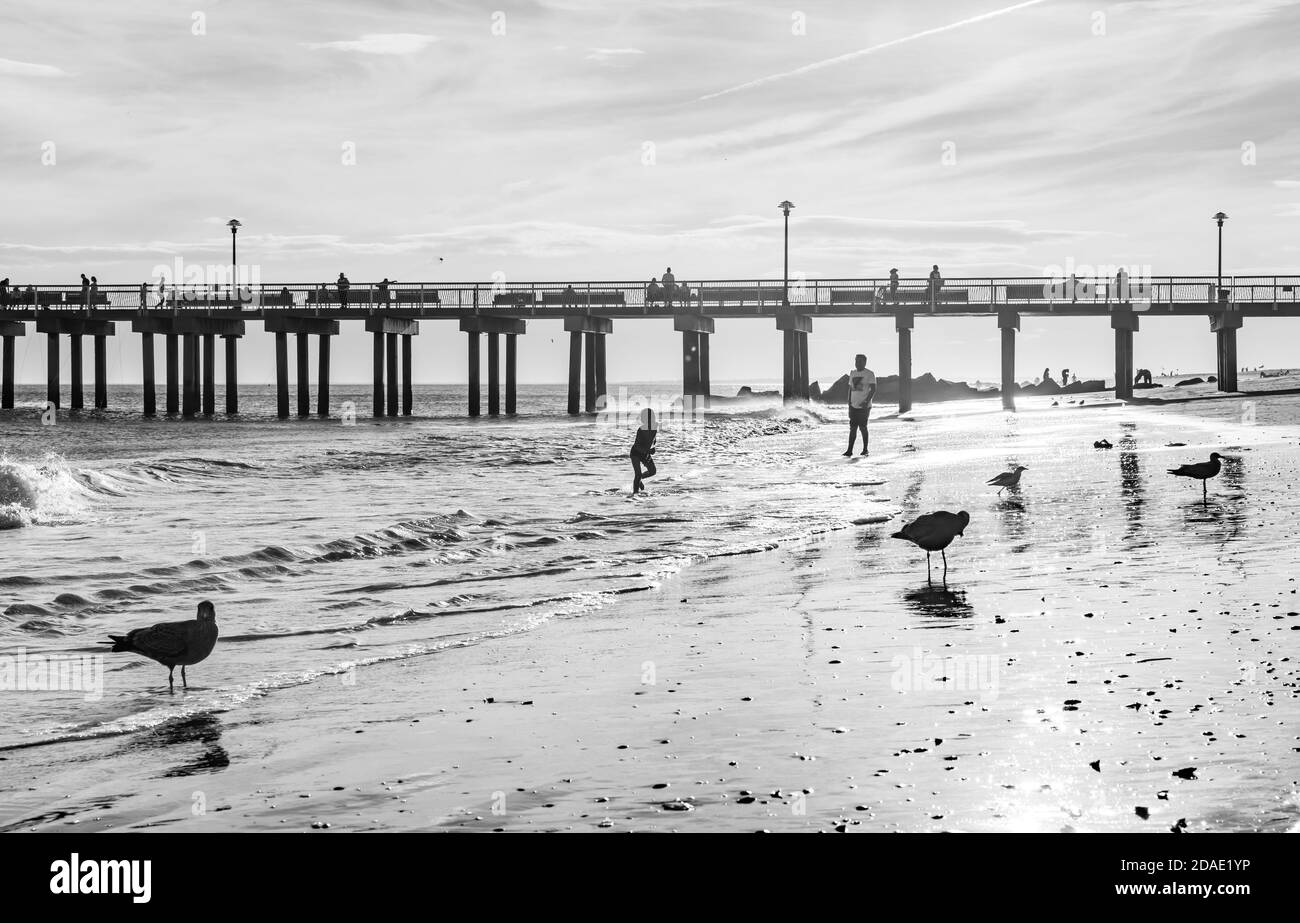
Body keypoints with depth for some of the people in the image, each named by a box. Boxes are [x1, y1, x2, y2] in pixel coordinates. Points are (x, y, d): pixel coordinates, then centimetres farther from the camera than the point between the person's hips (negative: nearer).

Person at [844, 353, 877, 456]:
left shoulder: (869, 374, -4)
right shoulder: (852, 373, 14)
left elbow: (873, 389, -9)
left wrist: (867, 401, -19)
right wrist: (849, 402, 11)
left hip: (864, 406, -5)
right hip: (853, 406, 5)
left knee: (863, 427, -2)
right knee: (852, 428, 1)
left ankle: (865, 450, 10)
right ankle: (850, 450, -1)